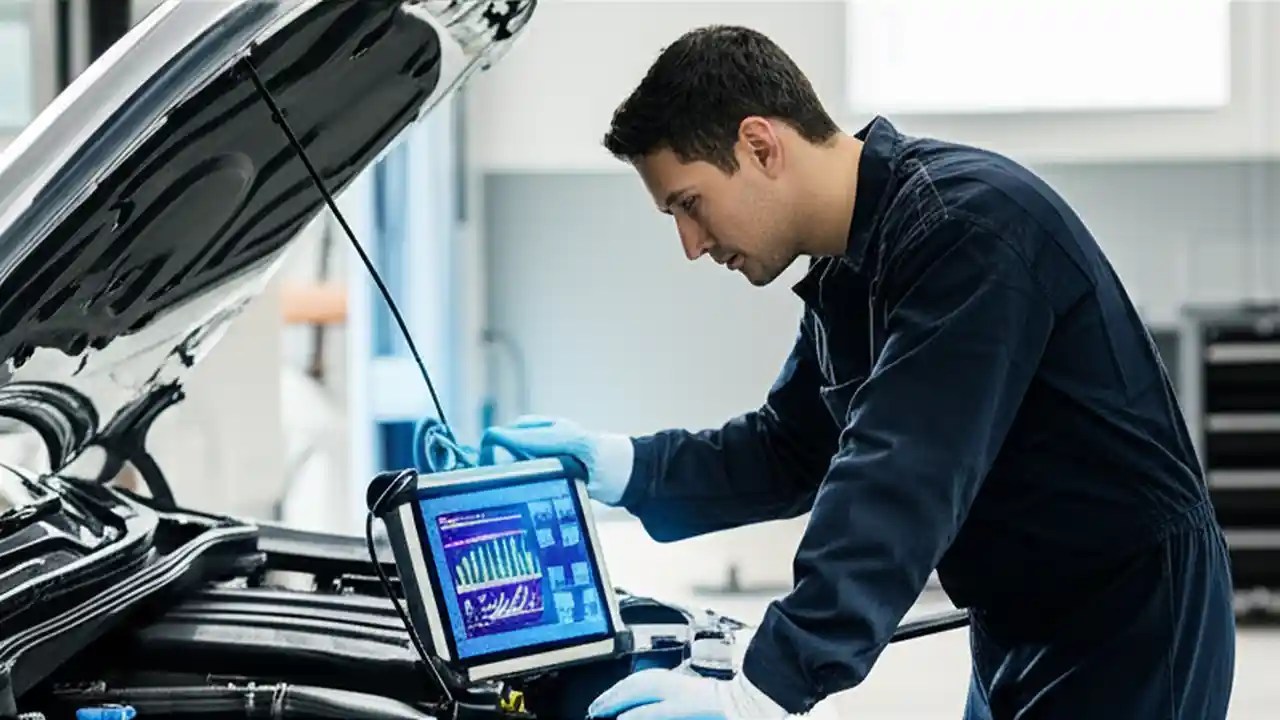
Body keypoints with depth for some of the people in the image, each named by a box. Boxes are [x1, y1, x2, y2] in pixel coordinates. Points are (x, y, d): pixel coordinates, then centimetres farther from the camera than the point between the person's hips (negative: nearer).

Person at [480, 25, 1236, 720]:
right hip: (1022, 626, 9)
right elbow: (794, 449, 18)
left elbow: (901, 484, -32)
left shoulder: (968, 228, -24)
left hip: (1131, 615, -9)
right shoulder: (849, 273, 7)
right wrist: (625, 467, 2)